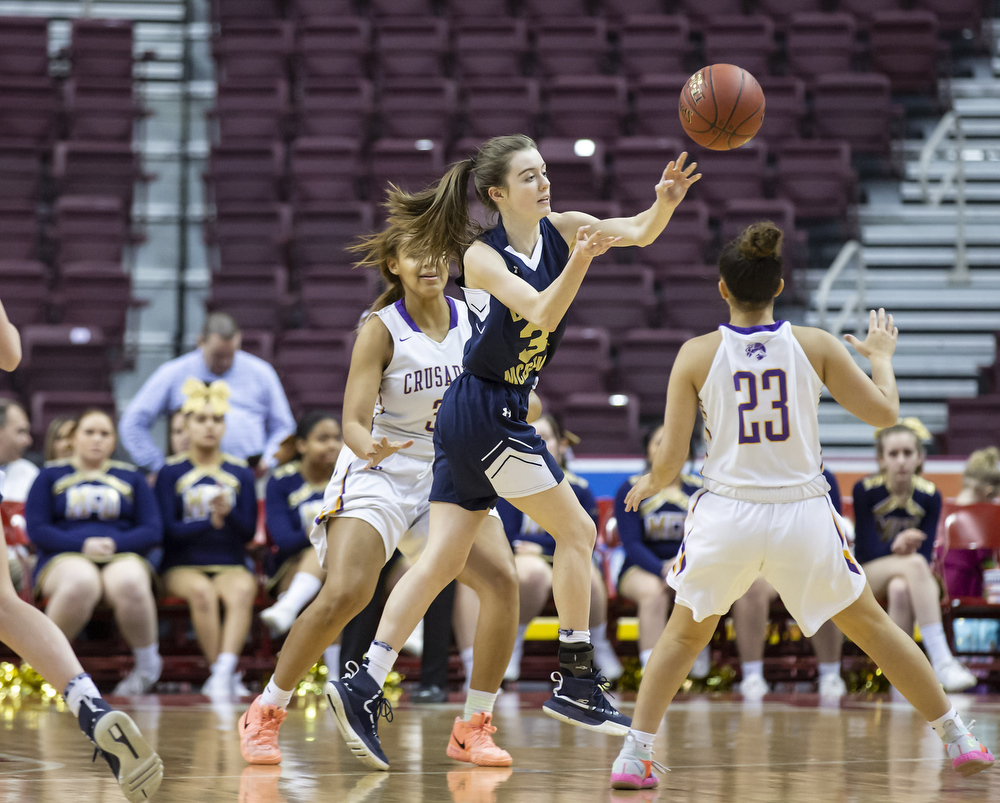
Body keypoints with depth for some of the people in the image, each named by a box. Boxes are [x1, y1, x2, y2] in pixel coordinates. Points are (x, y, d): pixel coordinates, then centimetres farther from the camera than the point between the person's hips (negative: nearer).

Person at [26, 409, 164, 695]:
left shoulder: (131, 478, 19)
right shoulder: (51, 476, 15)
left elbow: (152, 531, 9)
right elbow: (36, 530, 3)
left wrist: (114, 544, -10)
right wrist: (83, 545, -12)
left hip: (123, 556, 1)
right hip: (65, 558, -1)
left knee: (129, 583, -39)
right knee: (81, 583, -41)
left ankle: (147, 666, -19)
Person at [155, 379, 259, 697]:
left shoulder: (241, 473, 14)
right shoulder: (171, 472, 8)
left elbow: (248, 533, 7)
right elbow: (169, 531, -2)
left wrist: (228, 513, -15)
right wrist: (211, 522, -19)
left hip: (231, 565, 2)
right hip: (184, 565, -1)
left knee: (242, 589, -35)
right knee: (201, 591, -37)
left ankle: (223, 671, -45)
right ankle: (226, 677, -33)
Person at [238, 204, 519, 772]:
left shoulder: (471, 319, 1)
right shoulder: (382, 329, -12)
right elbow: (354, 419, -20)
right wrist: (369, 446, -41)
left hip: (450, 473, 4)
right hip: (380, 472, -4)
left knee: (503, 581, -15)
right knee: (343, 596, -21)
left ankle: (474, 728, -2)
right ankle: (265, 715, -2)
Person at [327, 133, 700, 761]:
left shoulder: (561, 229, 4)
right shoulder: (481, 256, -13)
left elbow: (640, 233, -10)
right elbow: (542, 314, -27)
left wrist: (665, 202, -31)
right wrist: (579, 261, -43)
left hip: (480, 417, 7)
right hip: (485, 412, -7)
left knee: (443, 561, 3)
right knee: (577, 531, -3)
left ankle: (365, 683, -1)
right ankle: (577, 682, 3)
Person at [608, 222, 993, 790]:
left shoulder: (697, 354, -4)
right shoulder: (815, 345, -3)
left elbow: (671, 459, -4)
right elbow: (884, 412, 4)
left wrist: (649, 486, 18)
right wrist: (881, 356, 23)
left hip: (727, 517, 0)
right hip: (804, 516, 0)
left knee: (685, 636, 22)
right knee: (870, 624, 20)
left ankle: (634, 755, 10)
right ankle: (959, 740, 24)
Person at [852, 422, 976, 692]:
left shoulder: (929, 496, -4)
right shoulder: (865, 490, -10)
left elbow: (926, 554, -9)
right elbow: (866, 550, -14)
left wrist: (905, 549, -31)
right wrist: (896, 548, -34)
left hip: (906, 574, 2)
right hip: (867, 575, -2)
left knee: (900, 590, -38)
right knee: (915, 563, -36)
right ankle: (941, 662, -46)